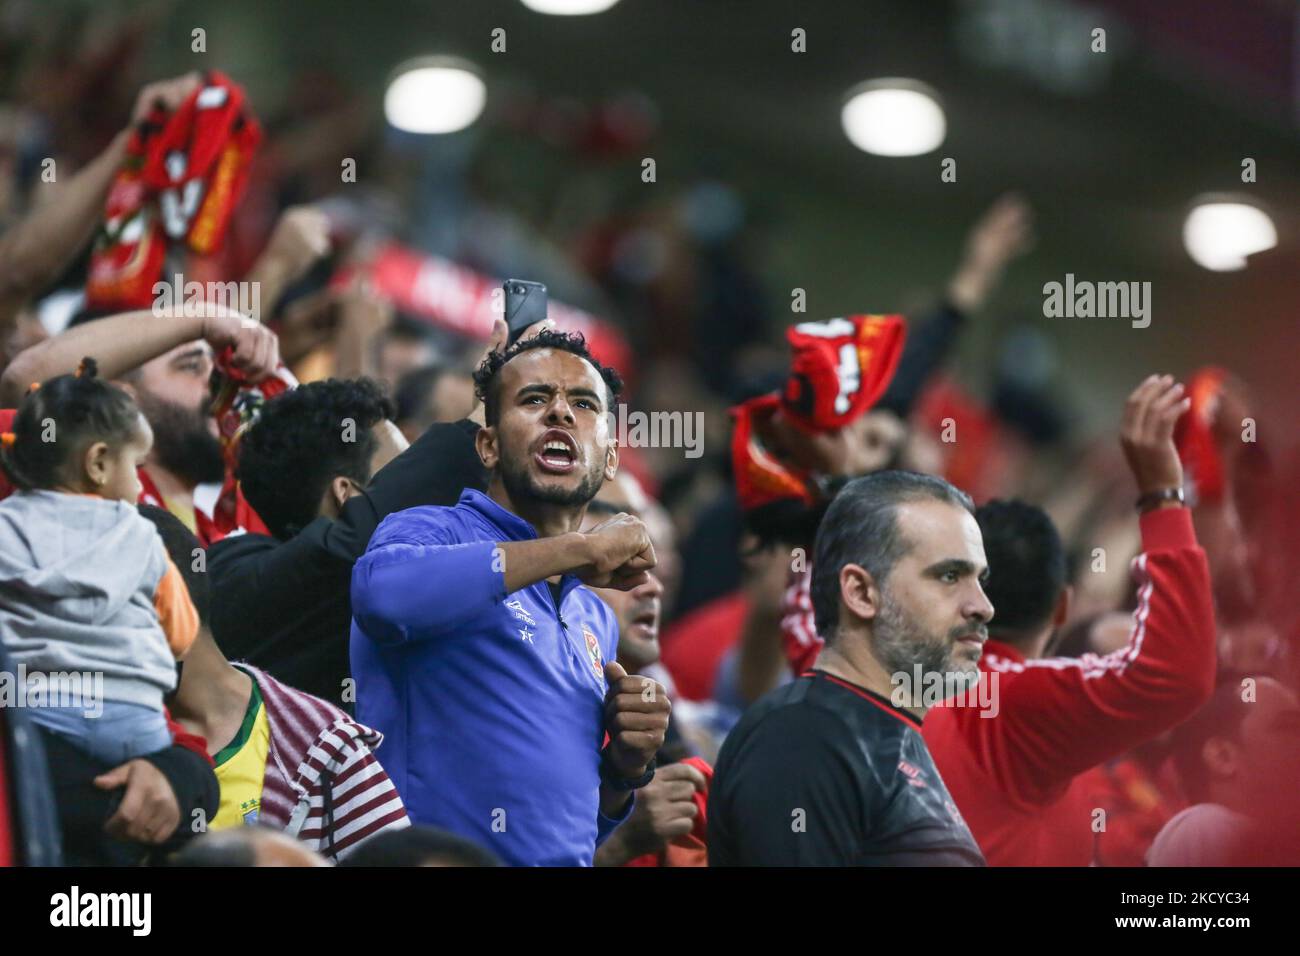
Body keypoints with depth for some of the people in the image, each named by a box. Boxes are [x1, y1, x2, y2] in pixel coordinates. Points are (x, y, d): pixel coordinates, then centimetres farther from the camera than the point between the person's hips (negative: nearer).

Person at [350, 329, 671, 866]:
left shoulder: (595, 620, 17)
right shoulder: (431, 532, -3)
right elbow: (382, 588, -28)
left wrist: (627, 767, 3)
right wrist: (582, 549, -20)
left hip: (567, 861, 6)